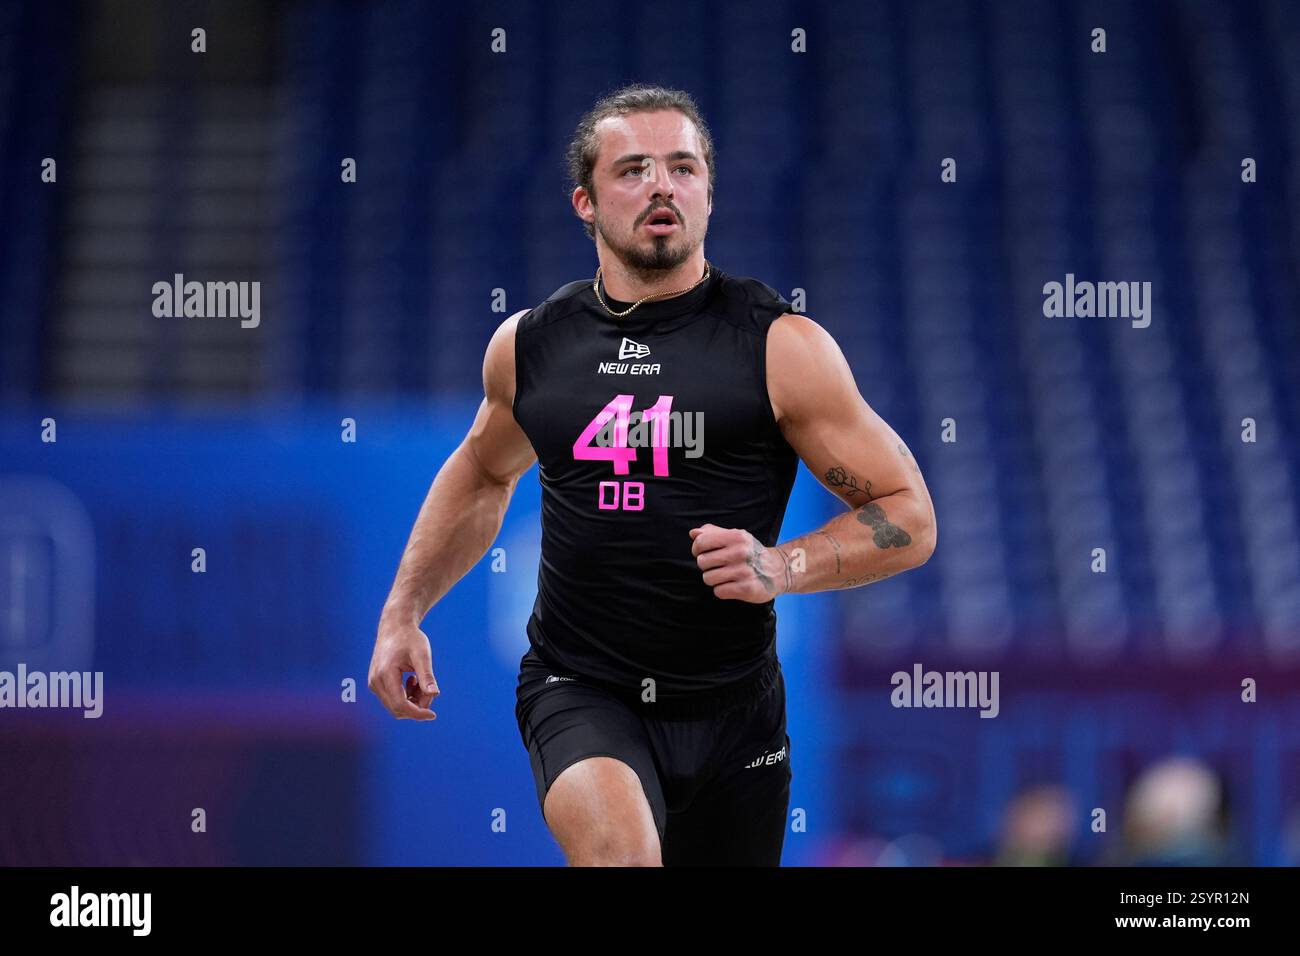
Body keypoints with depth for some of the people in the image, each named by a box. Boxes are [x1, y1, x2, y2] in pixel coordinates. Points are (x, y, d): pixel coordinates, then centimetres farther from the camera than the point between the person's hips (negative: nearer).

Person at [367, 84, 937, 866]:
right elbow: (484, 470, 26)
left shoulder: (781, 347, -6)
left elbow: (910, 518, -5)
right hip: (577, 691, 0)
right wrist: (405, 611, 16)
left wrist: (781, 568, -21)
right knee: (619, 847, -33)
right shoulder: (530, 345, 4)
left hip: (730, 707, 0)